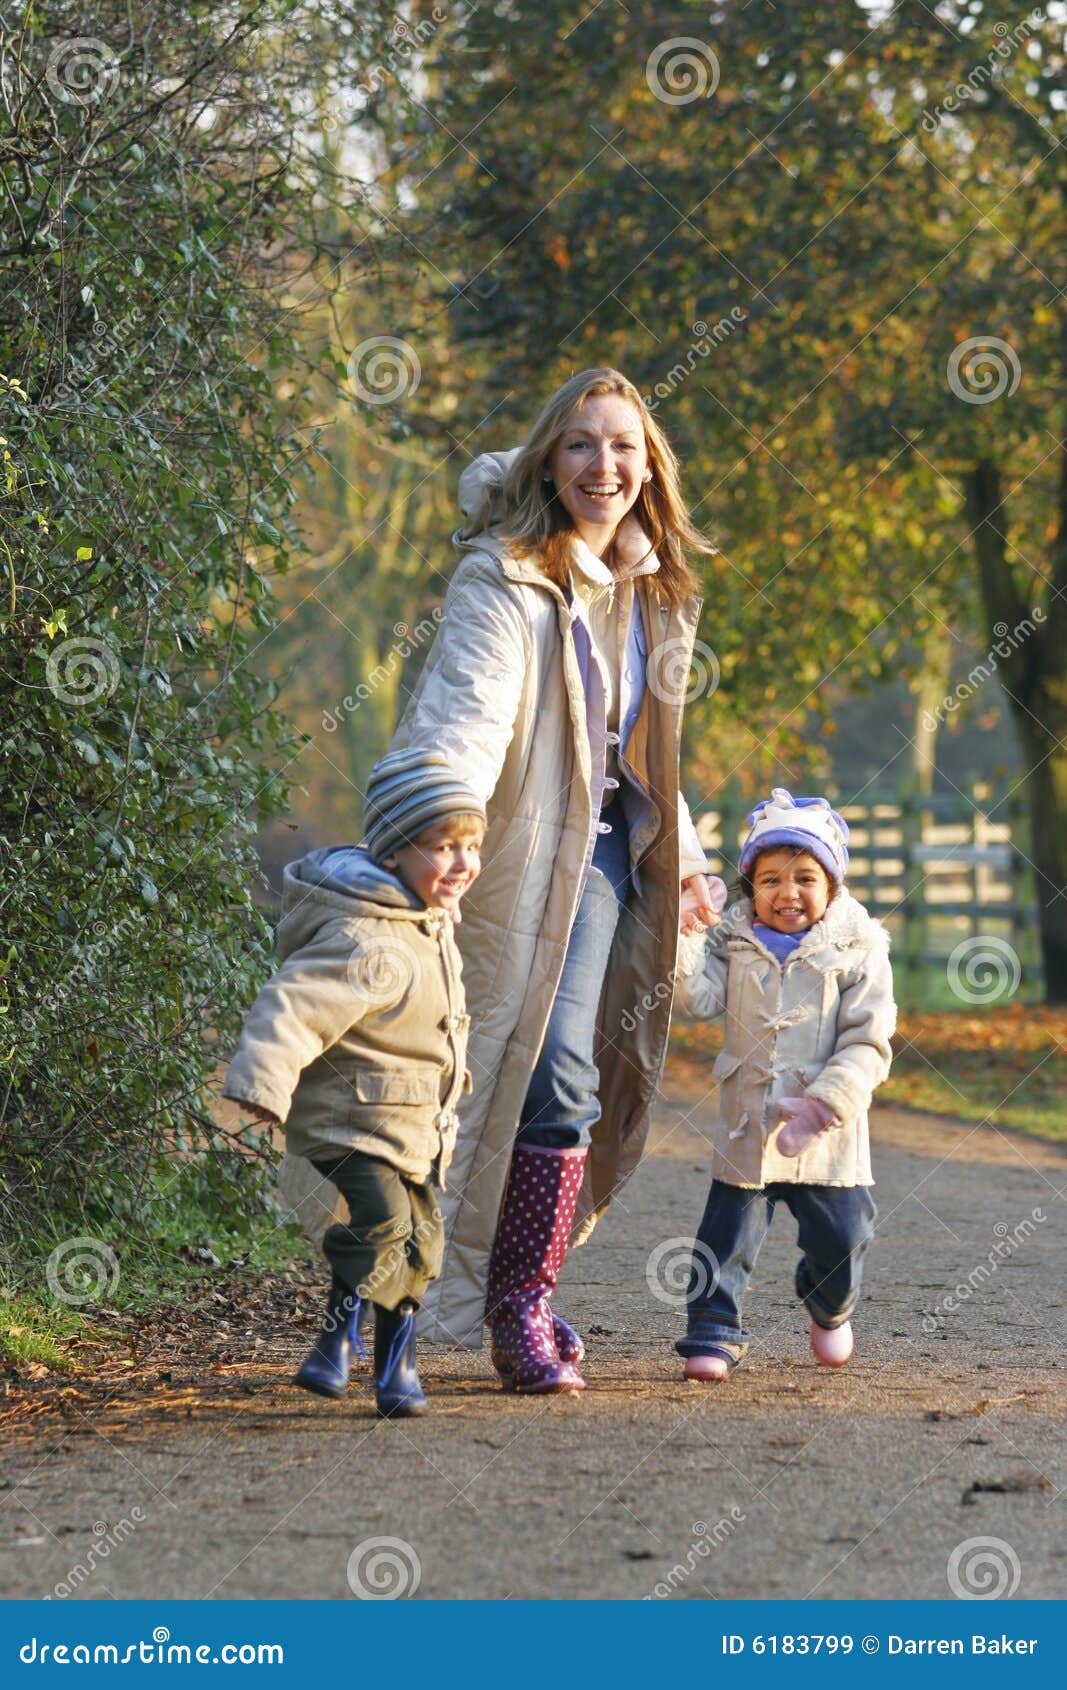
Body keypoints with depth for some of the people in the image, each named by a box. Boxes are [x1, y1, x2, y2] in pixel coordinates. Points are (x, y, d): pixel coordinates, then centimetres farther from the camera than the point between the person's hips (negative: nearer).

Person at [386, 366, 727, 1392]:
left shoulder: (651, 588, 11)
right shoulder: (504, 580, -14)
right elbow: (469, 713, -29)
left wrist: (681, 857, 28)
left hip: (606, 842, 7)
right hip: (526, 844, -7)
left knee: (575, 1073, 6)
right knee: (550, 1074, -11)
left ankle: (520, 1293, 17)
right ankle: (520, 1307, -2)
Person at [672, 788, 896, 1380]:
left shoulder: (857, 954, -3)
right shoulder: (735, 945, 7)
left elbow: (868, 1044, -8)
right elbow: (699, 999, -6)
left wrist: (822, 1107, -19)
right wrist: (678, 942, -21)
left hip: (827, 1134, -2)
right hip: (747, 1126, 2)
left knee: (839, 1238, 2)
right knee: (728, 1235, 1)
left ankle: (830, 1308, 32)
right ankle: (713, 1331, 13)